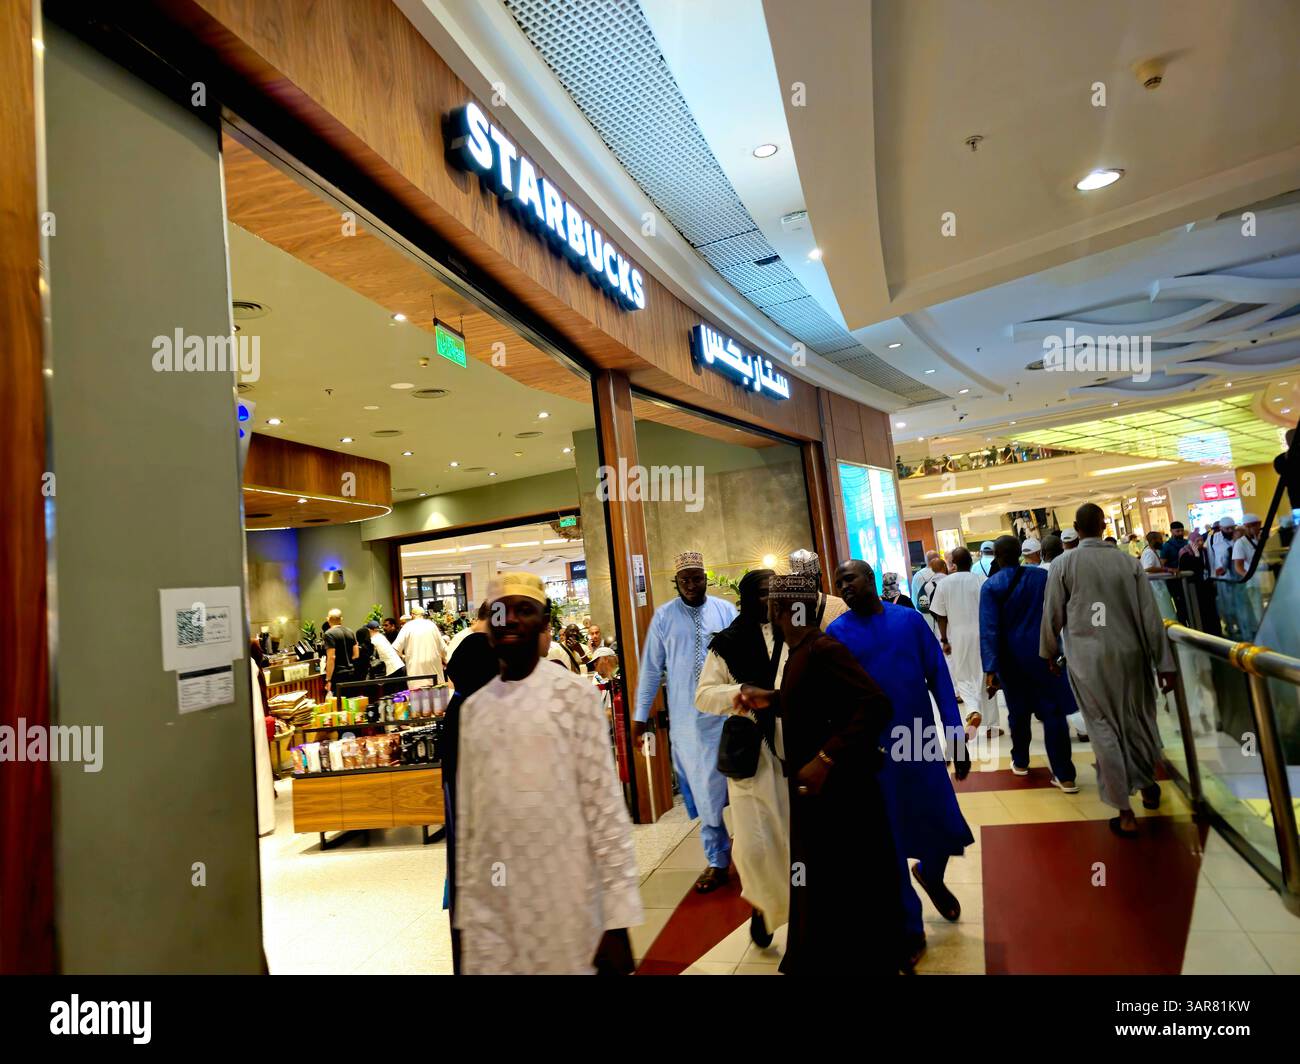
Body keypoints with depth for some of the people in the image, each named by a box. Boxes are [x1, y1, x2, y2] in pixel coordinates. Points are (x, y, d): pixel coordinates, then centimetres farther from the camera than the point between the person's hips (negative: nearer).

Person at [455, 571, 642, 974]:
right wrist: (464, 912, 11)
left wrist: (618, 919, -11)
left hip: (564, 909, -4)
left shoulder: (574, 694, -8)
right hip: (489, 913, 4)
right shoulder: (473, 707, 7)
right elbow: (466, 816, 10)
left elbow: (606, 808, -10)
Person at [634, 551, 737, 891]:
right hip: (687, 717, 0)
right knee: (704, 789, 8)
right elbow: (651, 667, 3)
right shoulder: (663, 616, 0)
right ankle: (717, 861, 24)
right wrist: (641, 713, 5)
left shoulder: (726, 610, 0)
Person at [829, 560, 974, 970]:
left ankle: (931, 875, 43)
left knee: (947, 830, 7)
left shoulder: (909, 619, -2)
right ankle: (910, 930, 29)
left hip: (922, 744, 1)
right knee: (890, 845, 9)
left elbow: (939, 677, 0)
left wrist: (956, 735, -2)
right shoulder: (836, 634, -6)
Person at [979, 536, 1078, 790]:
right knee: (1053, 712, 3)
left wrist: (990, 667, -16)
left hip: (1012, 658, 0)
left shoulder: (990, 586, -11)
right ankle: (1064, 775, 3)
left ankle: (1020, 762, 32)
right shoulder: (1043, 576, -4)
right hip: (1044, 653, 1)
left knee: (1018, 711, 16)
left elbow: (989, 629, -16)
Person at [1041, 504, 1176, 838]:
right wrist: (1164, 664, 4)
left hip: (1088, 658, -2)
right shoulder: (1128, 561, -2)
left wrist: (1050, 653, 14)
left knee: (1106, 729, 5)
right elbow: (1149, 615, -2)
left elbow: (1053, 614, -2)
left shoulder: (1064, 564, -7)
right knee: (1138, 720, 21)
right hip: (1129, 652, 2)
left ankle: (1126, 815, 12)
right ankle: (1148, 786, 42)